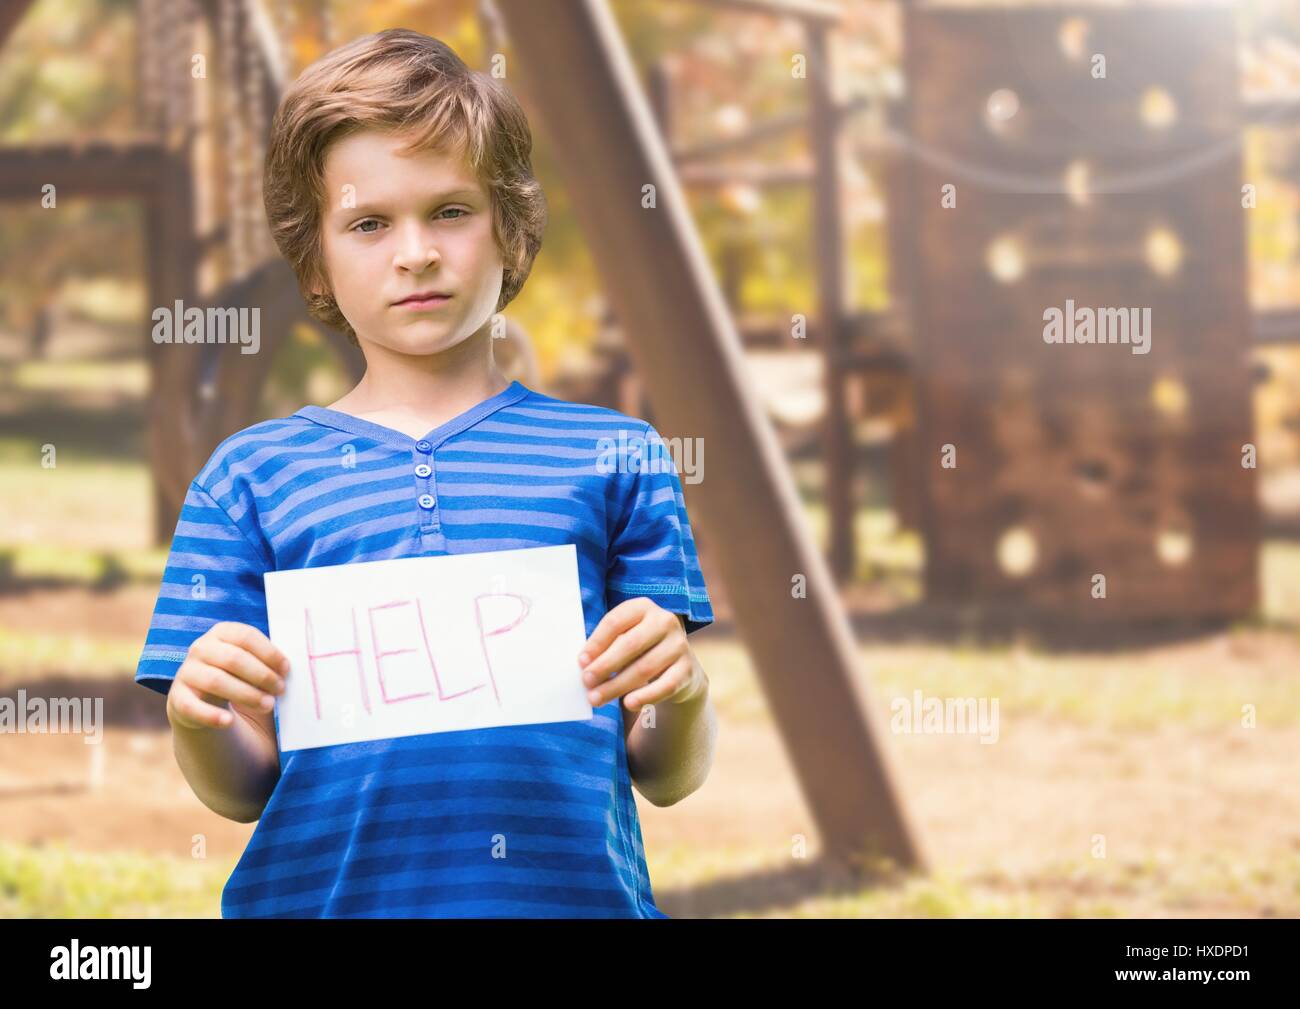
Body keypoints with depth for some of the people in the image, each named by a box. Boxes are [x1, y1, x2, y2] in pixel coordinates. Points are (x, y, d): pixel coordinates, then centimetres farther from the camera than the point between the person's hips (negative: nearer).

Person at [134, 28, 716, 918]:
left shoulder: (612, 459, 6)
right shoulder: (253, 476, 8)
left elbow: (671, 777, 5)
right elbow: (244, 789, 7)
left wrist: (681, 693, -16)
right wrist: (198, 720, -14)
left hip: (572, 889, 0)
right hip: (324, 892, 0)